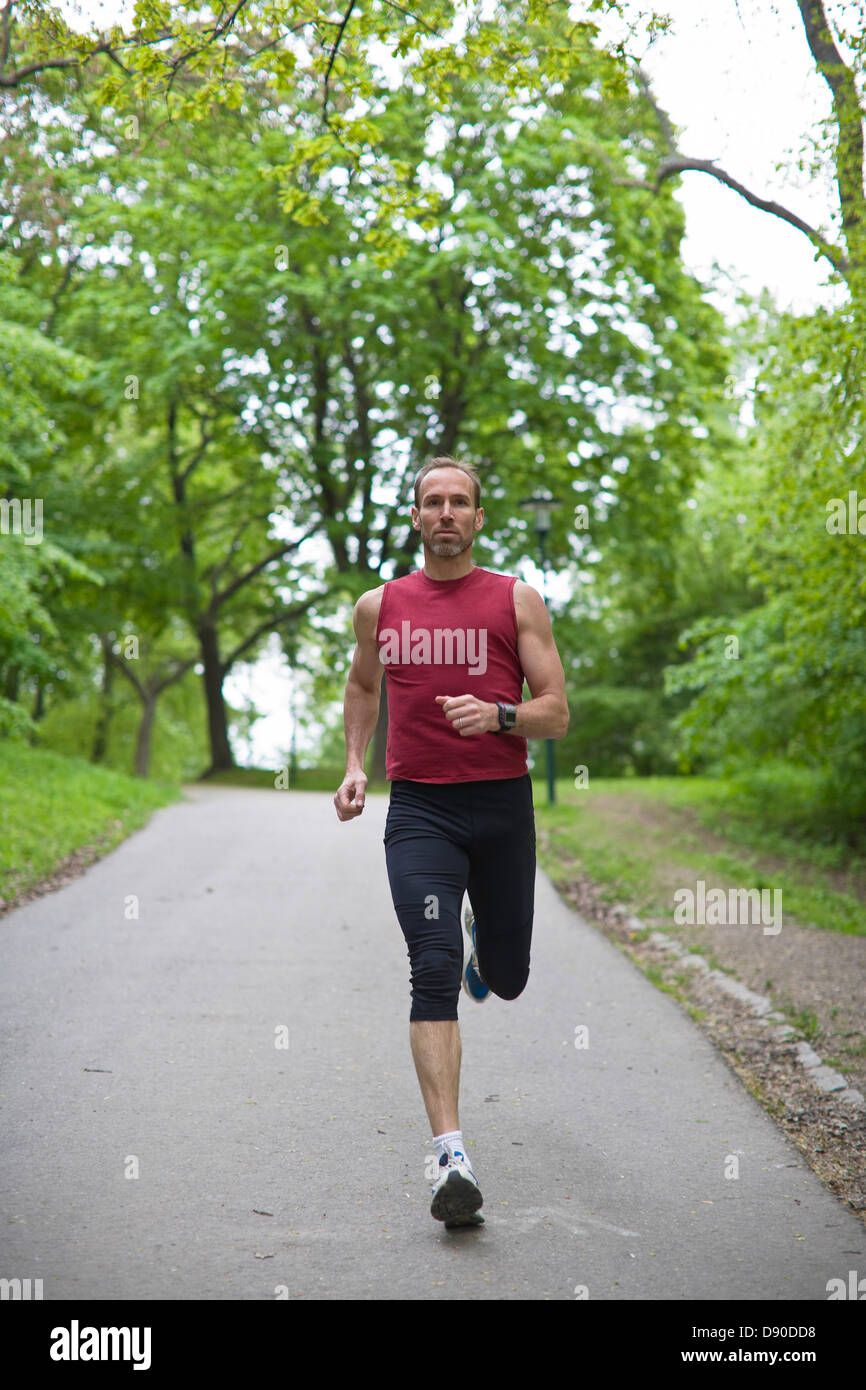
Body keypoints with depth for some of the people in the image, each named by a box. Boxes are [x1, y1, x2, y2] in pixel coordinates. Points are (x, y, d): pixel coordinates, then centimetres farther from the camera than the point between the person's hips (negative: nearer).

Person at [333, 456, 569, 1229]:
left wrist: (498, 715, -20)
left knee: (506, 981, 13)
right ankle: (451, 1158, -15)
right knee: (434, 974, -15)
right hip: (419, 810, 0)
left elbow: (556, 714, 0)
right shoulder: (379, 606, 8)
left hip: (502, 807, 0)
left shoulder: (516, 600, 2)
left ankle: (483, 941, 52)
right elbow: (363, 685, 27)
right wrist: (353, 764, 14)